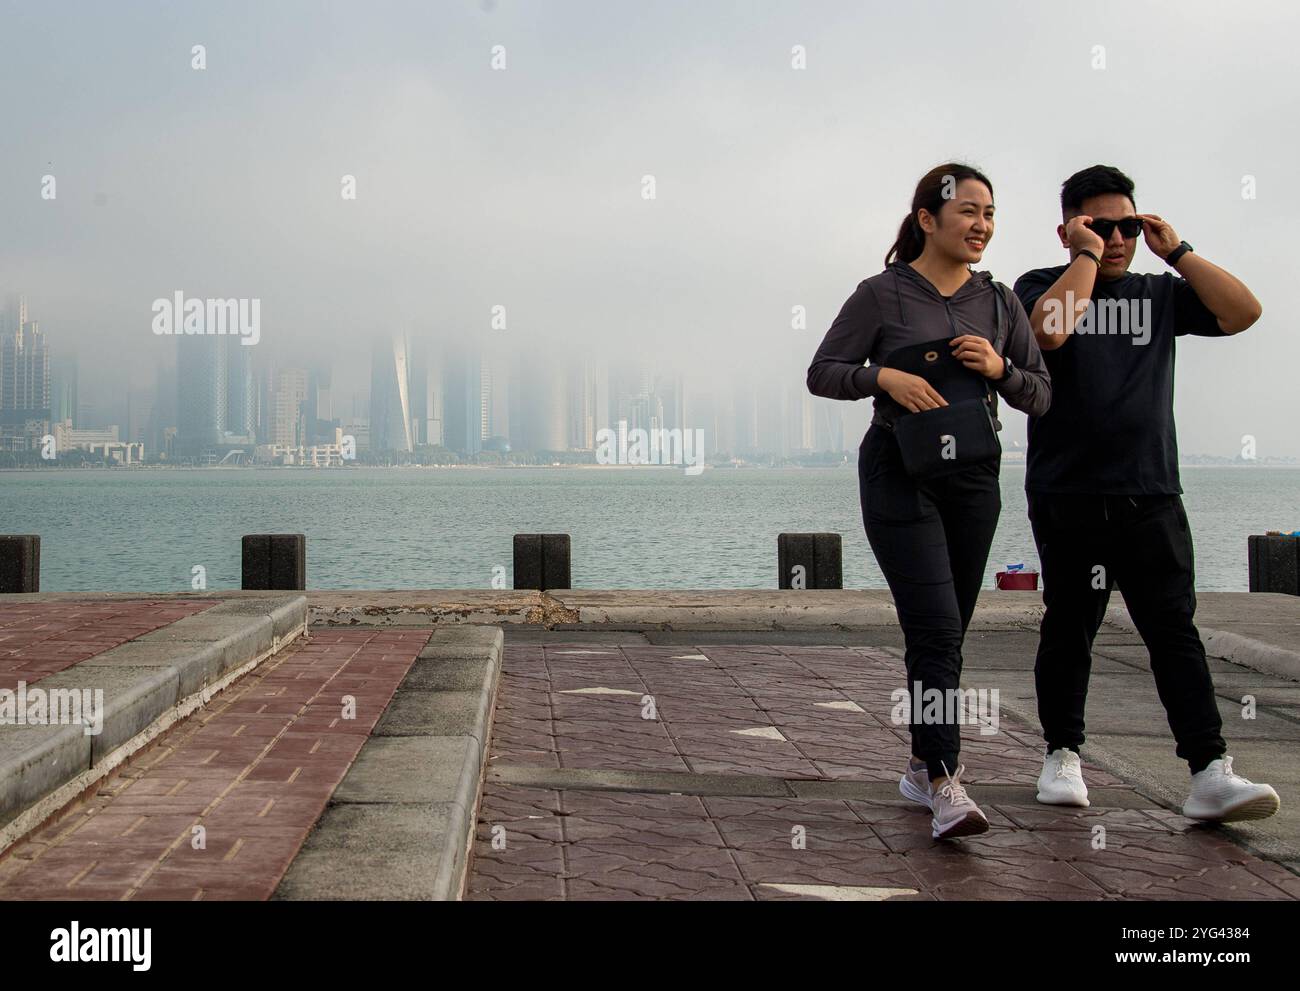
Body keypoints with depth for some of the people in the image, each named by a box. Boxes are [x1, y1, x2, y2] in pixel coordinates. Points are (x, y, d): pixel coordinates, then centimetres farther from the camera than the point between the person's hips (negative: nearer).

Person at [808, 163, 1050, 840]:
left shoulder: (998, 301, 8)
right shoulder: (882, 295, -4)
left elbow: (1041, 397, 9)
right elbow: (822, 373, -3)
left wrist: (1000, 369, -11)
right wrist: (885, 377, -19)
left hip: (974, 477, 5)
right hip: (899, 473, -5)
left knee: (945, 634, 10)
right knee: (936, 627, -16)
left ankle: (922, 766, 25)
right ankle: (945, 787, -19)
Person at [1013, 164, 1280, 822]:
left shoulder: (1160, 294, 14)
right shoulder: (1041, 286, 5)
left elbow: (1243, 312, 0)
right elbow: (1050, 328, -19)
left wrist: (1176, 251, 1)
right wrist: (1087, 256, -9)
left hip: (1150, 497, 2)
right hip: (1067, 497, -2)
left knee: (1174, 629, -5)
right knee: (1068, 629, 8)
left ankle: (1210, 774, -11)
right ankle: (1062, 756, 22)